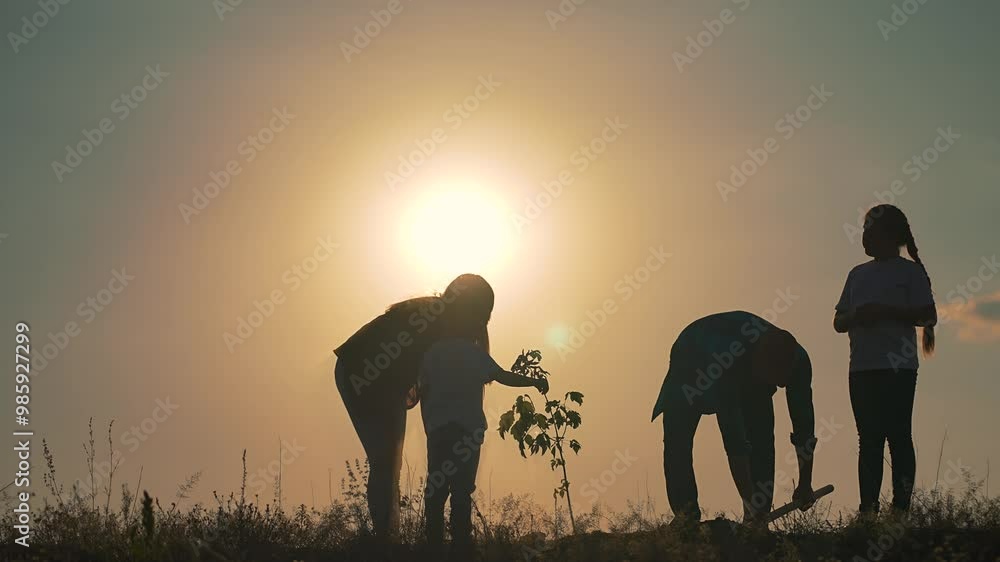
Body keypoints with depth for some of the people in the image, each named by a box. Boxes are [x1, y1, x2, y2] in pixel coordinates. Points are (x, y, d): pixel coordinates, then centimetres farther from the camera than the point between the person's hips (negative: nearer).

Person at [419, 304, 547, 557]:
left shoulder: (433, 352, 14)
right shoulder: (473, 352, 5)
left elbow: (423, 393, 12)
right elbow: (502, 376, 0)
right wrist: (534, 382, 11)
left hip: (437, 429, 3)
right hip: (467, 429, -3)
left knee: (436, 488, 5)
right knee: (462, 489, -5)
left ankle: (434, 545, -1)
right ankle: (460, 546, -10)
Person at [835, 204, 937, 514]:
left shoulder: (910, 271, 3)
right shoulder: (858, 274, 19)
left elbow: (929, 316, -6)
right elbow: (838, 322, 18)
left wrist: (886, 312, -15)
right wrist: (855, 317, -5)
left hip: (898, 368, -6)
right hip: (862, 368, 6)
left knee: (898, 436, -7)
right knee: (869, 440, 5)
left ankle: (901, 506, -7)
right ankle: (868, 508, 5)